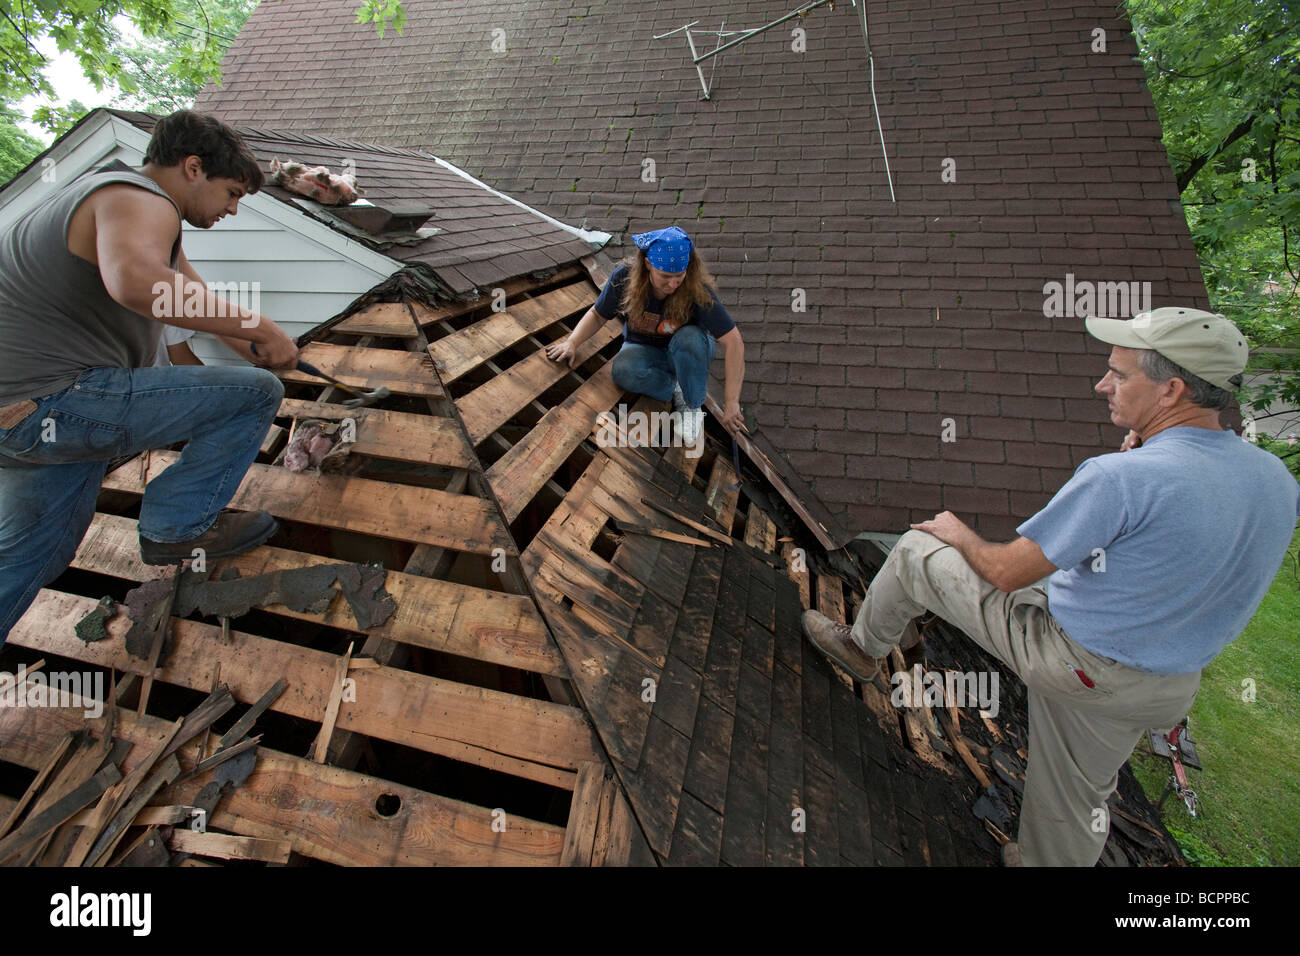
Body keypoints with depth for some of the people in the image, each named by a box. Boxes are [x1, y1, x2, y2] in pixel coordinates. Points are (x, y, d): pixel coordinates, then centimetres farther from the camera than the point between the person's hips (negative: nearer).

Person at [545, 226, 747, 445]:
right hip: (645, 350, 2)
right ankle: (678, 391, -12)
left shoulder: (698, 290, -28)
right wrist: (572, 343, -21)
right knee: (623, 369, -34)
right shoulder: (625, 276, -21)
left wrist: (731, 403, -32)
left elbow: (734, 343, -30)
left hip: (687, 353, -1)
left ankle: (693, 404, -16)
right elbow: (597, 315, -3)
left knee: (689, 338, -38)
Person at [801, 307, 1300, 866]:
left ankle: (863, 646, 27)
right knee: (1076, 797, 29)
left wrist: (961, 535, 0)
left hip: (1064, 658, -7)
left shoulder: (1122, 476, -28)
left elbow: (1007, 572, -21)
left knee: (917, 550, 5)